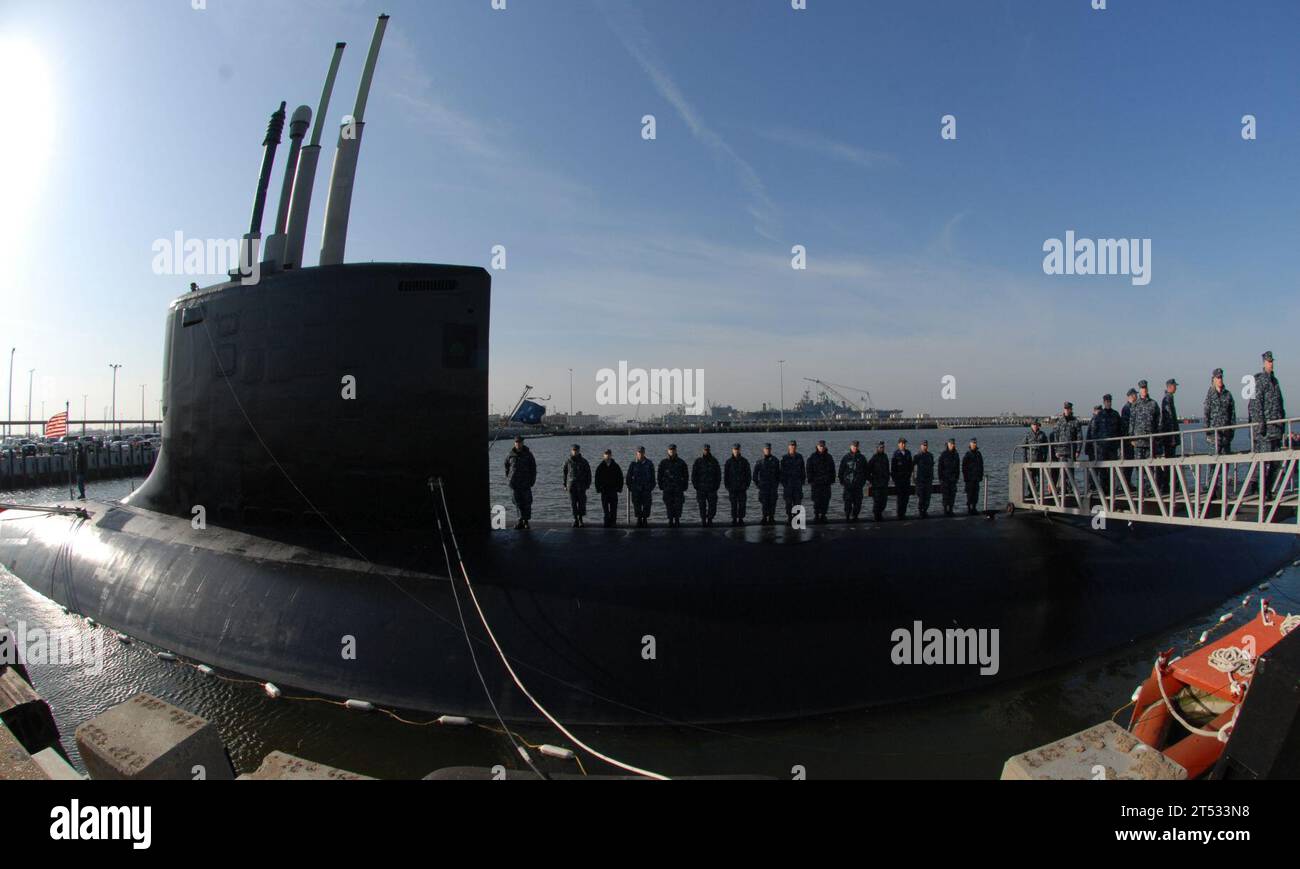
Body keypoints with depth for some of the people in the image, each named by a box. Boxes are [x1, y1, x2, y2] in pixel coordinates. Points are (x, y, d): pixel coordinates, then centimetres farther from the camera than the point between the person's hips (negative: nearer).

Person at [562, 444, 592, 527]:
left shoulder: (583, 461, 0)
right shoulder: (568, 461, 3)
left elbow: (588, 473, 5)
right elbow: (565, 473, 11)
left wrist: (588, 484, 0)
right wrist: (565, 484, 8)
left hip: (581, 485, -1)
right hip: (571, 485, 1)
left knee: (581, 502, -3)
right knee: (573, 503, 0)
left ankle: (580, 519, 8)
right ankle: (575, 519, 8)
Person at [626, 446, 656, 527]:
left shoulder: (649, 464, 3)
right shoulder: (633, 464, 3)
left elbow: (652, 477, 8)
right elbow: (628, 477, 7)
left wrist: (652, 486, 2)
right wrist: (629, 487, 3)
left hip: (646, 489, 0)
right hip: (636, 489, 0)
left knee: (646, 506, -1)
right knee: (637, 506, 2)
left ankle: (645, 519, 10)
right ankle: (639, 519, 12)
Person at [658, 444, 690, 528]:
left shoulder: (681, 462, 4)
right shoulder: (663, 462, 4)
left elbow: (686, 475, 8)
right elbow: (660, 475, 8)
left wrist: (685, 486, 2)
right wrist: (661, 486, 3)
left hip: (679, 487, 0)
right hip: (667, 488, 0)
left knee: (678, 505, -3)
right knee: (669, 505, 1)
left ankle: (677, 520, 8)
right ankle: (670, 521, 9)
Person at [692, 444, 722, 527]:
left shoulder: (714, 461, 5)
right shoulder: (698, 462, 2)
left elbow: (718, 475, 7)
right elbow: (693, 475, 4)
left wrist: (716, 486, -2)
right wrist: (696, 486, -4)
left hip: (712, 489, 1)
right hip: (701, 489, -1)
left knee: (713, 507, -1)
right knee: (702, 507, 2)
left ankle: (709, 519, 19)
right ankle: (703, 521, 14)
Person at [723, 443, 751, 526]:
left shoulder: (744, 461, 4)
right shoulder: (729, 462, 2)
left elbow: (748, 474, 6)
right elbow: (725, 475, 4)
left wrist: (747, 485, -1)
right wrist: (727, 486, -2)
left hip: (742, 487, 1)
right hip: (732, 487, -1)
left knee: (742, 504, 1)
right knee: (734, 504, 2)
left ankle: (741, 519, 9)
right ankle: (734, 519, 8)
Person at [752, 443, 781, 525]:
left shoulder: (775, 460, 6)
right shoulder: (759, 461, 2)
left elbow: (778, 472, 12)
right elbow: (755, 473, 4)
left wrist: (778, 482, 5)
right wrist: (756, 483, -2)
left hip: (773, 485, 1)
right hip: (763, 485, -1)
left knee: (772, 501, 1)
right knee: (764, 502, -4)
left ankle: (771, 518, 8)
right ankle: (764, 519, 2)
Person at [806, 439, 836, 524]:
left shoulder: (828, 457, 10)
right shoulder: (812, 457, 2)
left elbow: (832, 469, 14)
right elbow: (809, 470, 0)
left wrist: (832, 480, 8)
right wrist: (810, 481, -6)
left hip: (826, 482, 3)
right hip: (816, 482, -3)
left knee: (825, 500, 2)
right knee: (817, 500, -3)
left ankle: (823, 515, 11)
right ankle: (816, 516, 5)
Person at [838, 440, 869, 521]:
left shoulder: (862, 458, 8)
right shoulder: (846, 457, 4)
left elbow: (865, 471, 13)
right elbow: (841, 470, 6)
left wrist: (864, 480, 7)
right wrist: (841, 480, 2)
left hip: (858, 484, 2)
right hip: (848, 483, -2)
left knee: (858, 501, 2)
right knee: (848, 500, -6)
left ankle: (854, 515, 13)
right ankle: (847, 516, 4)